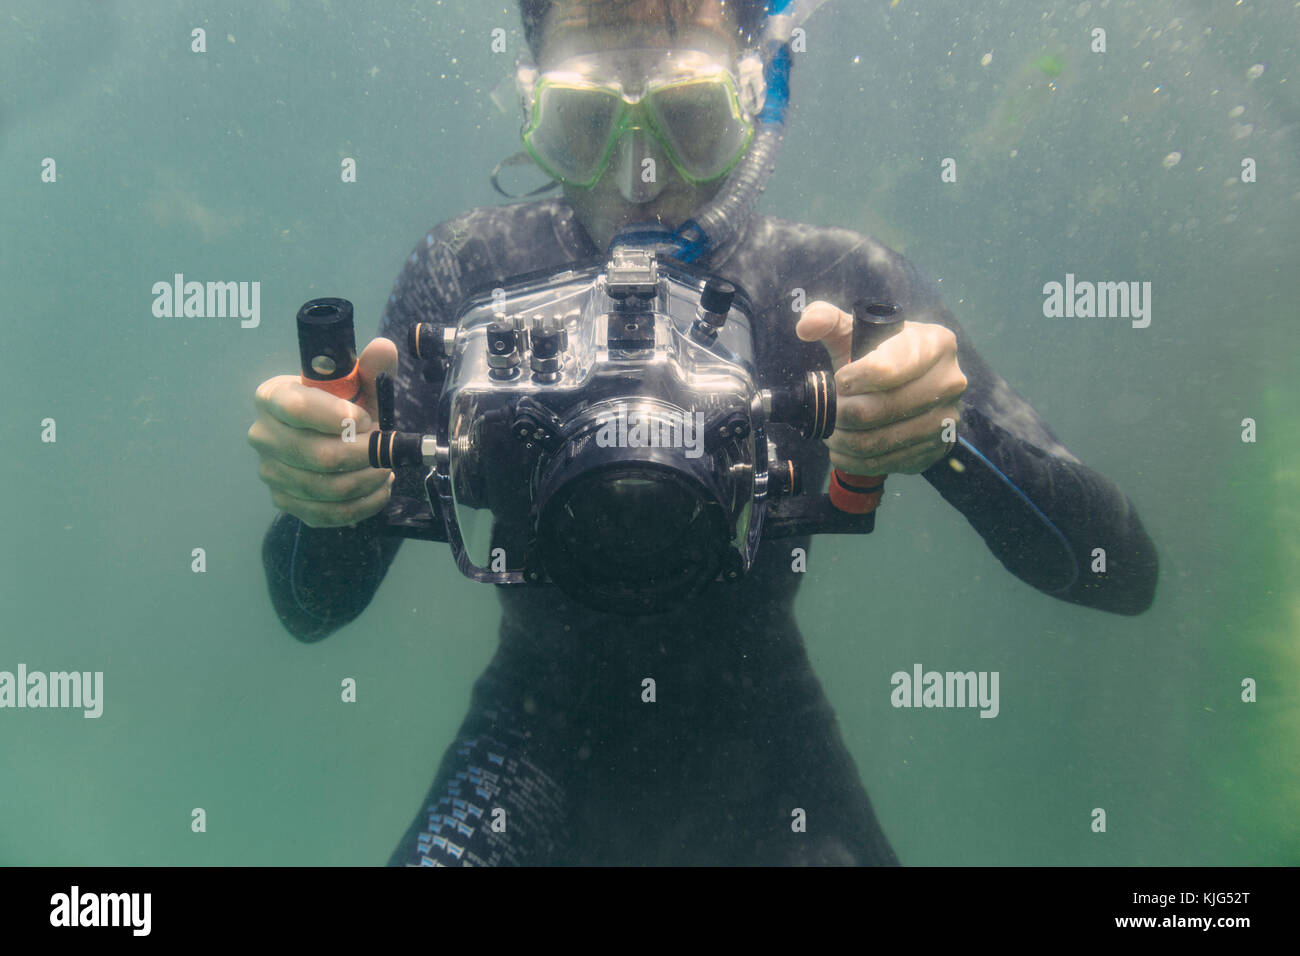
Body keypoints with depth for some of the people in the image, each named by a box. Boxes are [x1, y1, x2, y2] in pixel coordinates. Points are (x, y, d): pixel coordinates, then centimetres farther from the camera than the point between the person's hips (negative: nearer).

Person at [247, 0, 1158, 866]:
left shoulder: (837, 285, -16)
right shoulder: (471, 273, -15)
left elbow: (1123, 576, -19)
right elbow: (313, 609, -12)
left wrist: (954, 425, -39)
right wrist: (326, 501, -36)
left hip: (760, 755, 1)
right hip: (540, 738, 0)